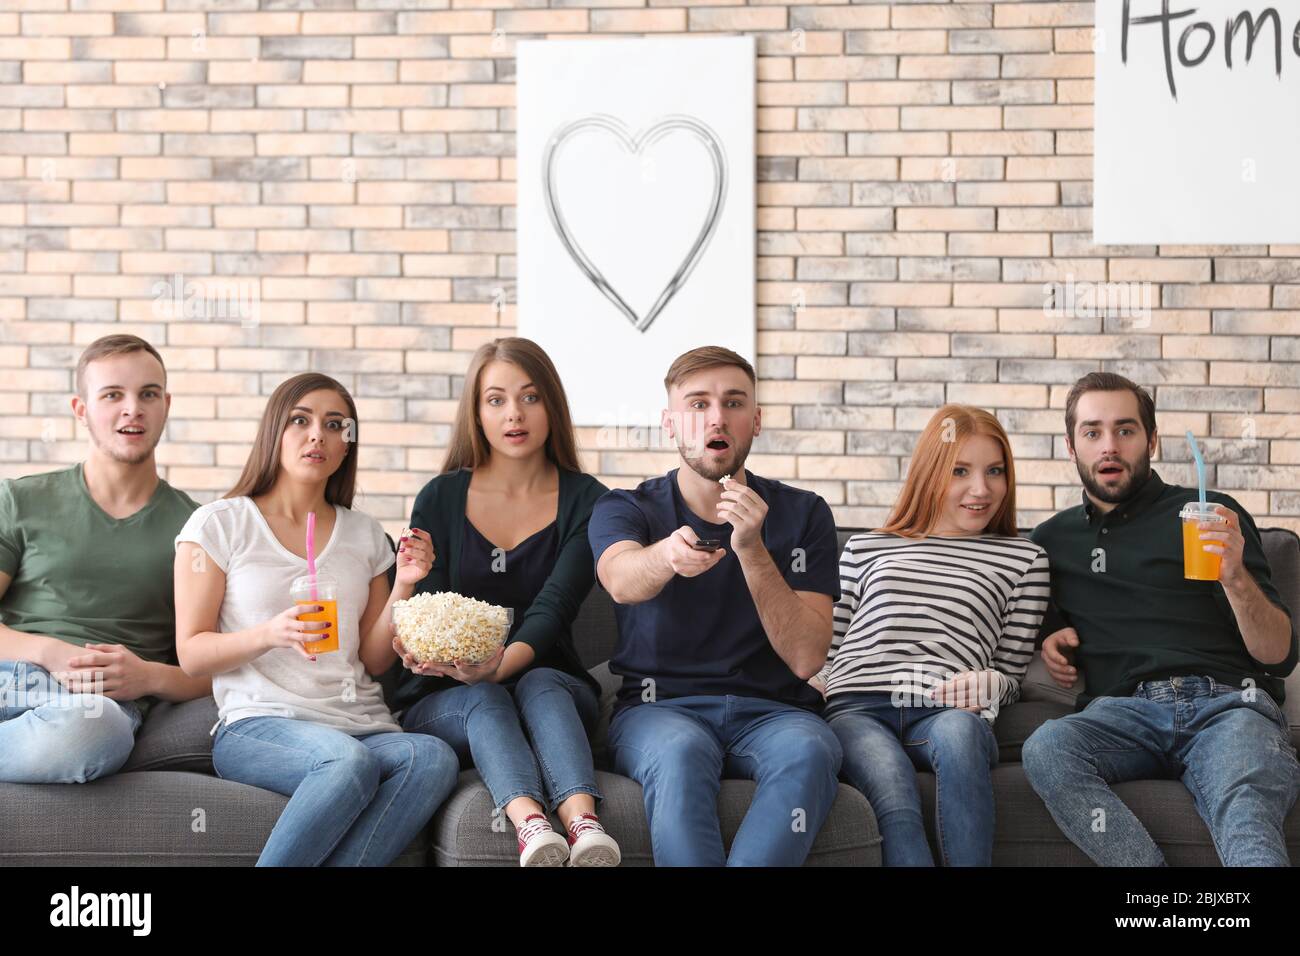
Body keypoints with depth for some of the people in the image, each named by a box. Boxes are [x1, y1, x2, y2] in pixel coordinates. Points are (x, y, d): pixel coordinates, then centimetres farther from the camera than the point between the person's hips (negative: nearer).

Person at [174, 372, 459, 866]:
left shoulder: (365, 535, 18)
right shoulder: (218, 524, 6)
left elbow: (374, 661, 16)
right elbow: (191, 654, 1)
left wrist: (403, 585, 0)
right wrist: (269, 634, -16)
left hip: (362, 724, 4)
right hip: (259, 724, -4)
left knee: (434, 757, -32)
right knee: (348, 760, -39)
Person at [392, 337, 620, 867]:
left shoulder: (585, 501, 2)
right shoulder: (440, 500, 5)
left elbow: (553, 607, -12)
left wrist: (502, 663, -34)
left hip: (551, 683, 0)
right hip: (444, 699, 0)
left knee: (541, 686, -33)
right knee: (485, 702, -33)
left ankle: (583, 822, -58)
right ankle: (530, 824, -60)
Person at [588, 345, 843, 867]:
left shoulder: (803, 514, 8)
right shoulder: (625, 509, 7)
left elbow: (805, 658, -4)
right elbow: (620, 579, -20)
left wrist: (752, 550, -17)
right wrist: (667, 555, -44)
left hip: (771, 711, 1)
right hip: (658, 709, -1)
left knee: (808, 748, -34)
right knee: (679, 752, -37)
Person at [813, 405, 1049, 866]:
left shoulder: (1024, 559, 22)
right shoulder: (865, 548, 26)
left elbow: (1011, 675, 20)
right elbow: (826, 647, 24)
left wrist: (988, 682, -4)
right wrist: (809, 690, 1)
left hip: (948, 713, 0)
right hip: (857, 707, 0)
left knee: (959, 729, -41)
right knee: (894, 790, -37)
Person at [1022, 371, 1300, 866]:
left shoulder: (1213, 518, 12)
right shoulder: (1052, 538, 23)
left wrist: (1237, 578, -13)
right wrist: (1050, 641, 15)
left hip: (1228, 704, -3)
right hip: (1123, 711, 3)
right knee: (1046, 747, -35)